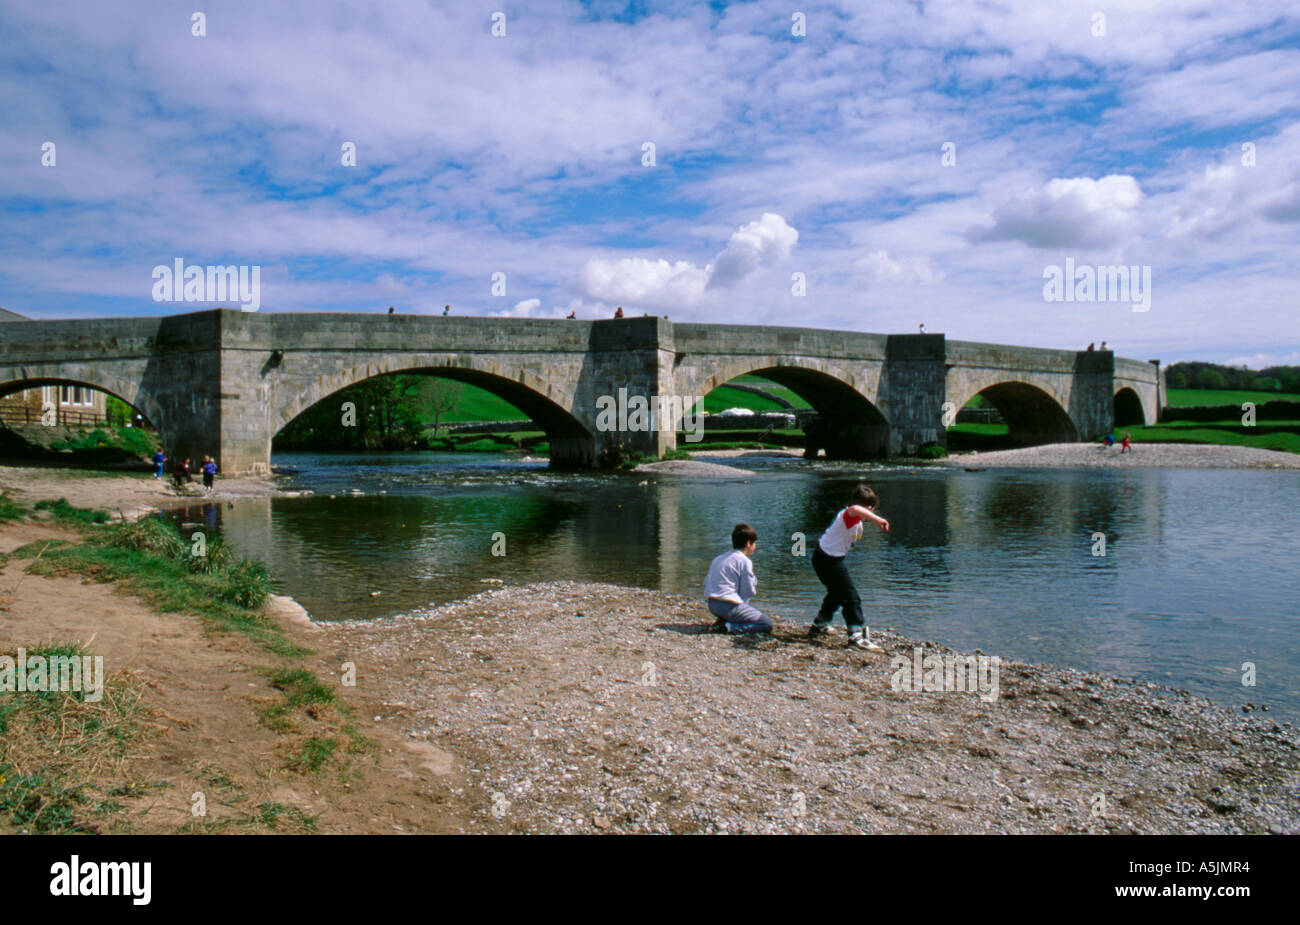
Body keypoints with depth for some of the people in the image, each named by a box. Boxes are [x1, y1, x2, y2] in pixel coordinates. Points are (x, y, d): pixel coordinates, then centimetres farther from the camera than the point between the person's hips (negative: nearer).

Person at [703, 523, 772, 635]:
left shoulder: (718, 559, 16)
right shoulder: (745, 561, -8)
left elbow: (706, 583, 18)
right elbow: (748, 592, -6)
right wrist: (753, 578, 12)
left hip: (712, 605, 9)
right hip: (730, 607, -8)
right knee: (767, 625, -3)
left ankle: (722, 620, 12)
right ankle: (728, 627, -17)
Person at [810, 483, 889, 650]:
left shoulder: (854, 520, 11)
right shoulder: (849, 516, -23)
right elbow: (855, 509, -48)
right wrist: (877, 519, -56)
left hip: (822, 557, 11)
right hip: (830, 560, -11)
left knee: (837, 593, 28)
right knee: (850, 596, -11)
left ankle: (819, 626, 43)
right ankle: (857, 635, -13)